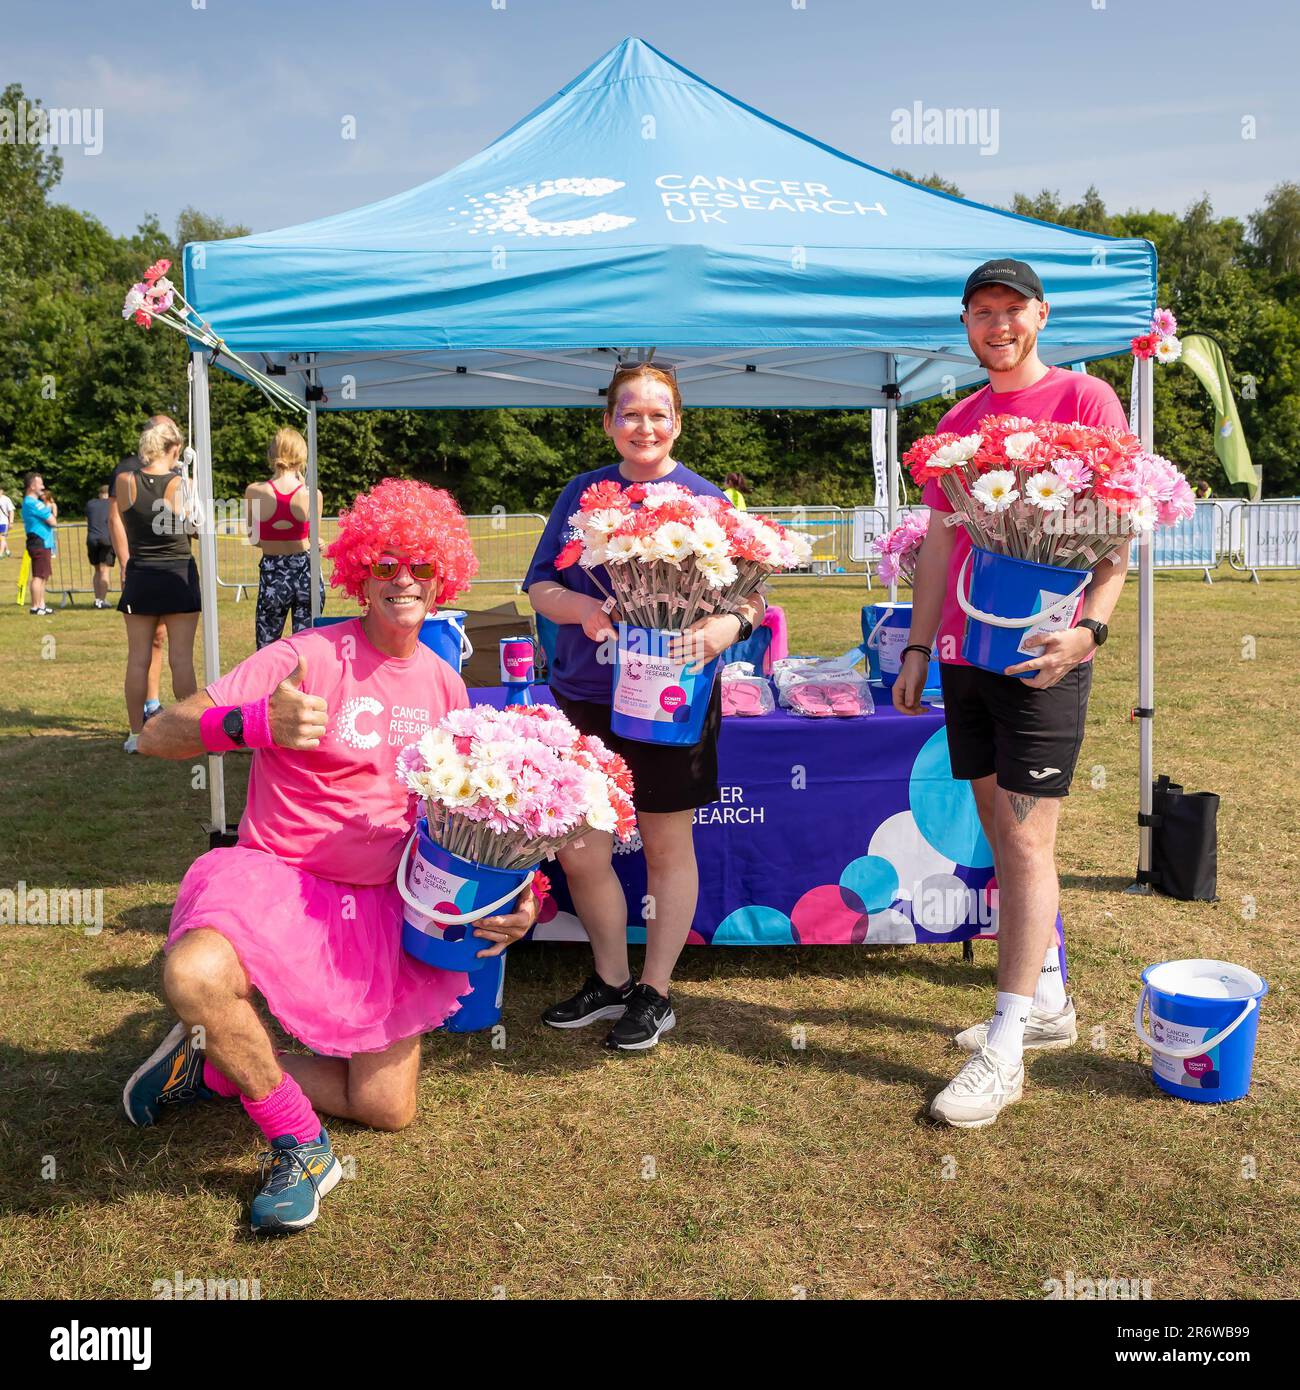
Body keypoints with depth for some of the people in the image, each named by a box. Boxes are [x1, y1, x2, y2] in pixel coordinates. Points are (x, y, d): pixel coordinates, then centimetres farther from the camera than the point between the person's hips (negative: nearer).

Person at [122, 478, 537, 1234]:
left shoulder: (446, 686, 4)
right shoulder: (312, 656, -13)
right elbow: (160, 734, -20)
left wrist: (509, 895, -5)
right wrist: (254, 721, -41)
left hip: (383, 904, 5)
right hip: (277, 877, -4)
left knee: (388, 1108, 0)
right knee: (196, 973, -37)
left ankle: (221, 1065, 21)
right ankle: (300, 1144, -10)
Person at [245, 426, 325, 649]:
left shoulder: (254, 492, -9)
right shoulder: (312, 495, -10)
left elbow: (254, 539, 4)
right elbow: (313, 540, 4)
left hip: (272, 576, 0)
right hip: (306, 574, 0)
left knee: (265, 652, 12)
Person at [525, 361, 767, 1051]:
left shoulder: (706, 500, -1)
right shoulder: (583, 493, 8)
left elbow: (747, 599, -4)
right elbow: (540, 585, 7)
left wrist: (719, 629, -26)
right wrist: (583, 608, -15)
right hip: (583, 695, 3)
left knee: (667, 848, 8)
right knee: (578, 852, 6)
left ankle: (654, 993, 26)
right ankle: (610, 981, 29)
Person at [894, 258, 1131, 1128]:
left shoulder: (1084, 400, -2)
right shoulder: (958, 423, 16)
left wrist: (1092, 625, -22)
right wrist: (918, 648, 13)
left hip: (1043, 655, -6)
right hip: (965, 654, 7)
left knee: (1027, 840, -7)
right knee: (1001, 832, 11)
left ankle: (1006, 1051, -1)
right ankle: (1048, 1001, 26)